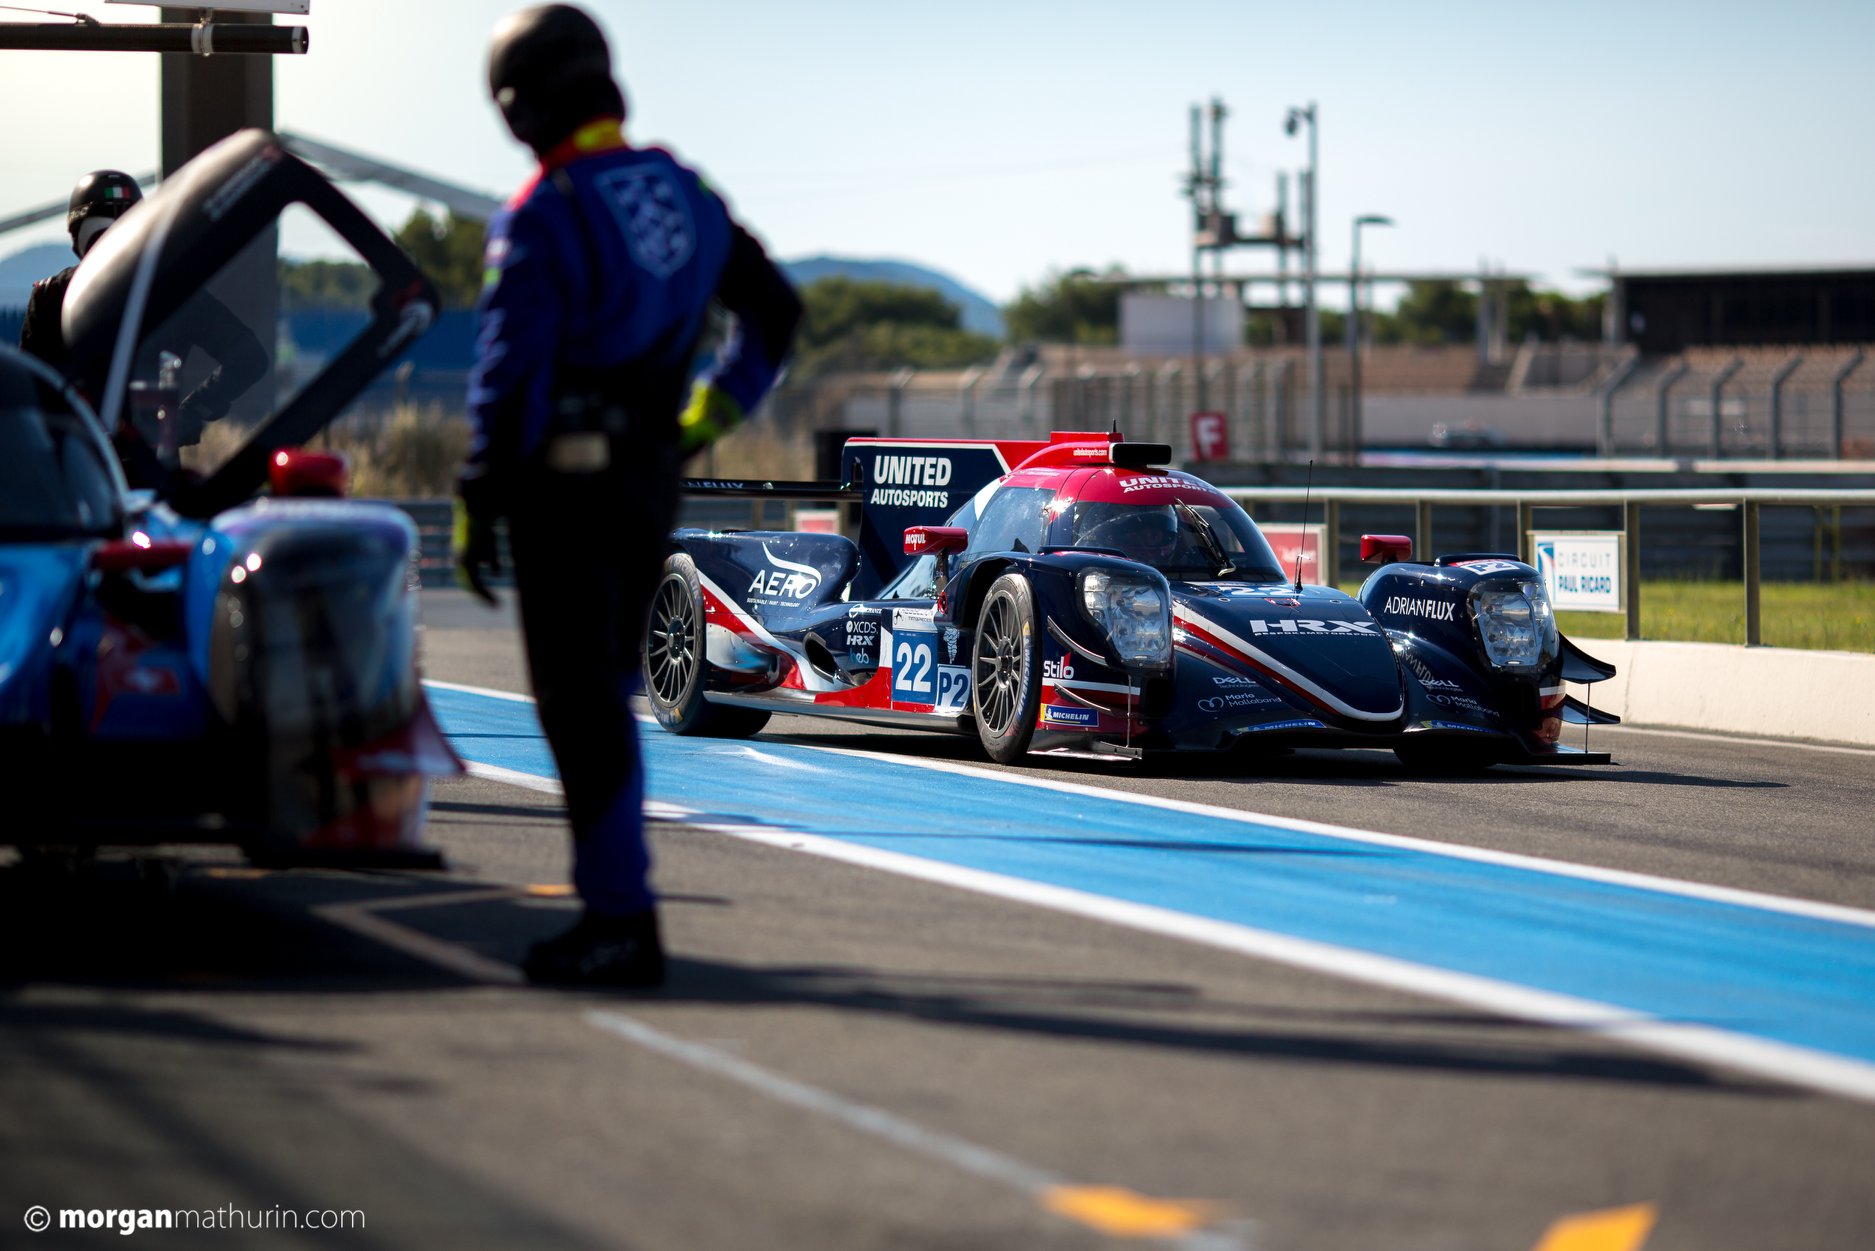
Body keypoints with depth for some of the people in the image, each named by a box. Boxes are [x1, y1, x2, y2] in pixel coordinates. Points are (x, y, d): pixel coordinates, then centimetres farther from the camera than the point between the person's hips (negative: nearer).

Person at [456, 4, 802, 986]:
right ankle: (613, 904, 23)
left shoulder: (542, 218, -15)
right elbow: (773, 309, 19)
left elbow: (511, 375, -18)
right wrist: (710, 416, 21)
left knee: (579, 708, -4)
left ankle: (620, 920, -6)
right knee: (602, 695, 19)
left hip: (566, 486, -8)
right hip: (650, 475, 8)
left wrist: (478, 506, -13)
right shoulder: (681, 195, 8)